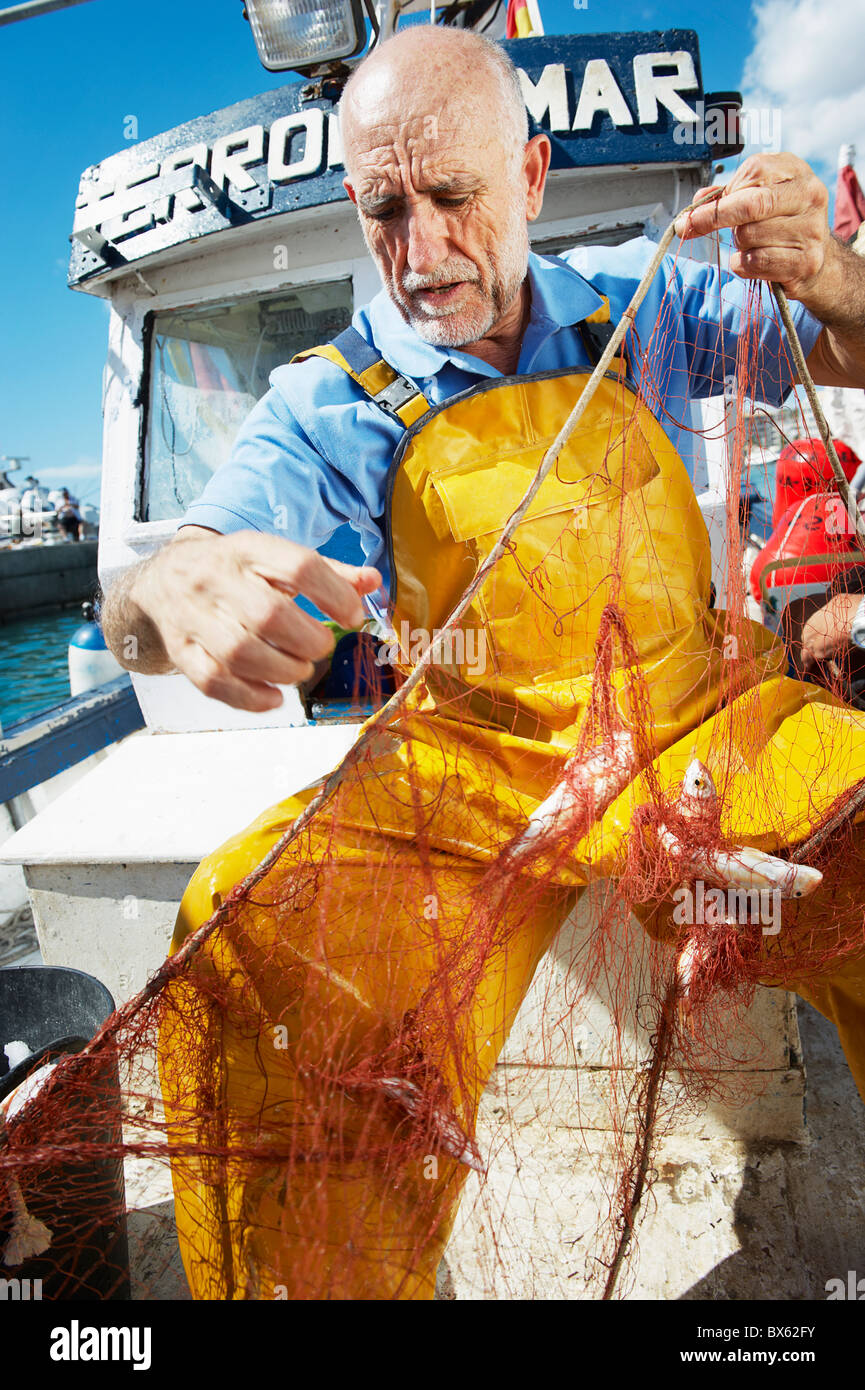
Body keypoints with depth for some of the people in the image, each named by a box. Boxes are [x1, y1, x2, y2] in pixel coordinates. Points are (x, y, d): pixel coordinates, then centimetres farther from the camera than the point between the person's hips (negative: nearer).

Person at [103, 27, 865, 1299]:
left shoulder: (634, 300, 4)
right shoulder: (332, 403, -4)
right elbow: (143, 602, -16)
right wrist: (168, 594, -42)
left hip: (701, 718, 3)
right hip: (479, 766, -1)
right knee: (248, 922, -26)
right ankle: (331, 1282, 0)